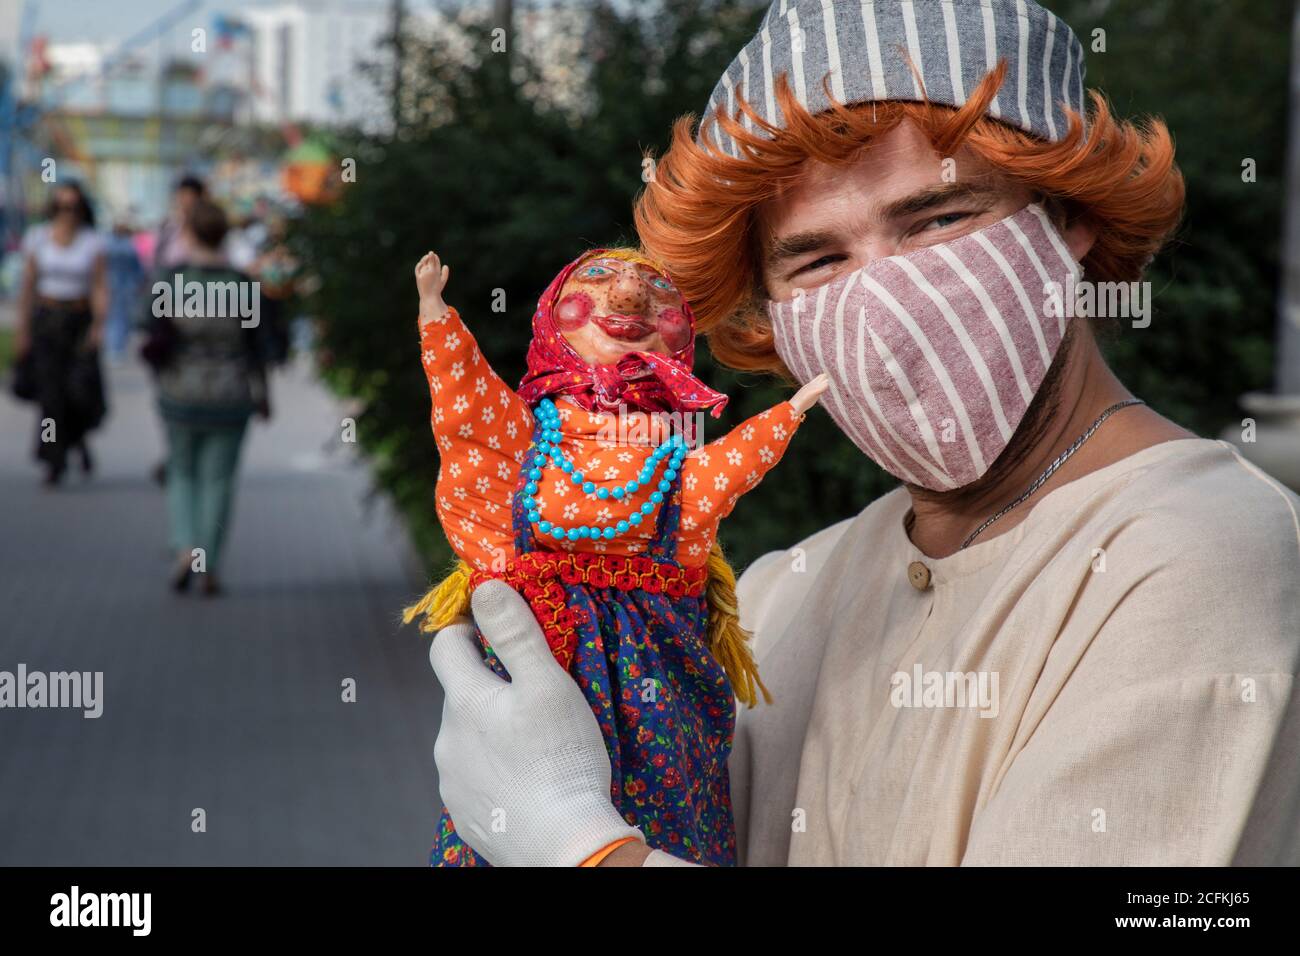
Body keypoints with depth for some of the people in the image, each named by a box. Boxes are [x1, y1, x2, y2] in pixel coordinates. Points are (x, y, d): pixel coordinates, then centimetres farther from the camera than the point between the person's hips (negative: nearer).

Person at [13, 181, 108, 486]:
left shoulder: (92, 241, 1)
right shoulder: (37, 237, 3)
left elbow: (99, 288, -3)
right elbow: (27, 286, 4)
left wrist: (99, 325, -15)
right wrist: (22, 329, 1)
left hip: (80, 321, 0)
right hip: (45, 320, 0)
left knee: (82, 391, -8)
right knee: (50, 394, -4)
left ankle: (77, 436, 26)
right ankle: (54, 463, 6)